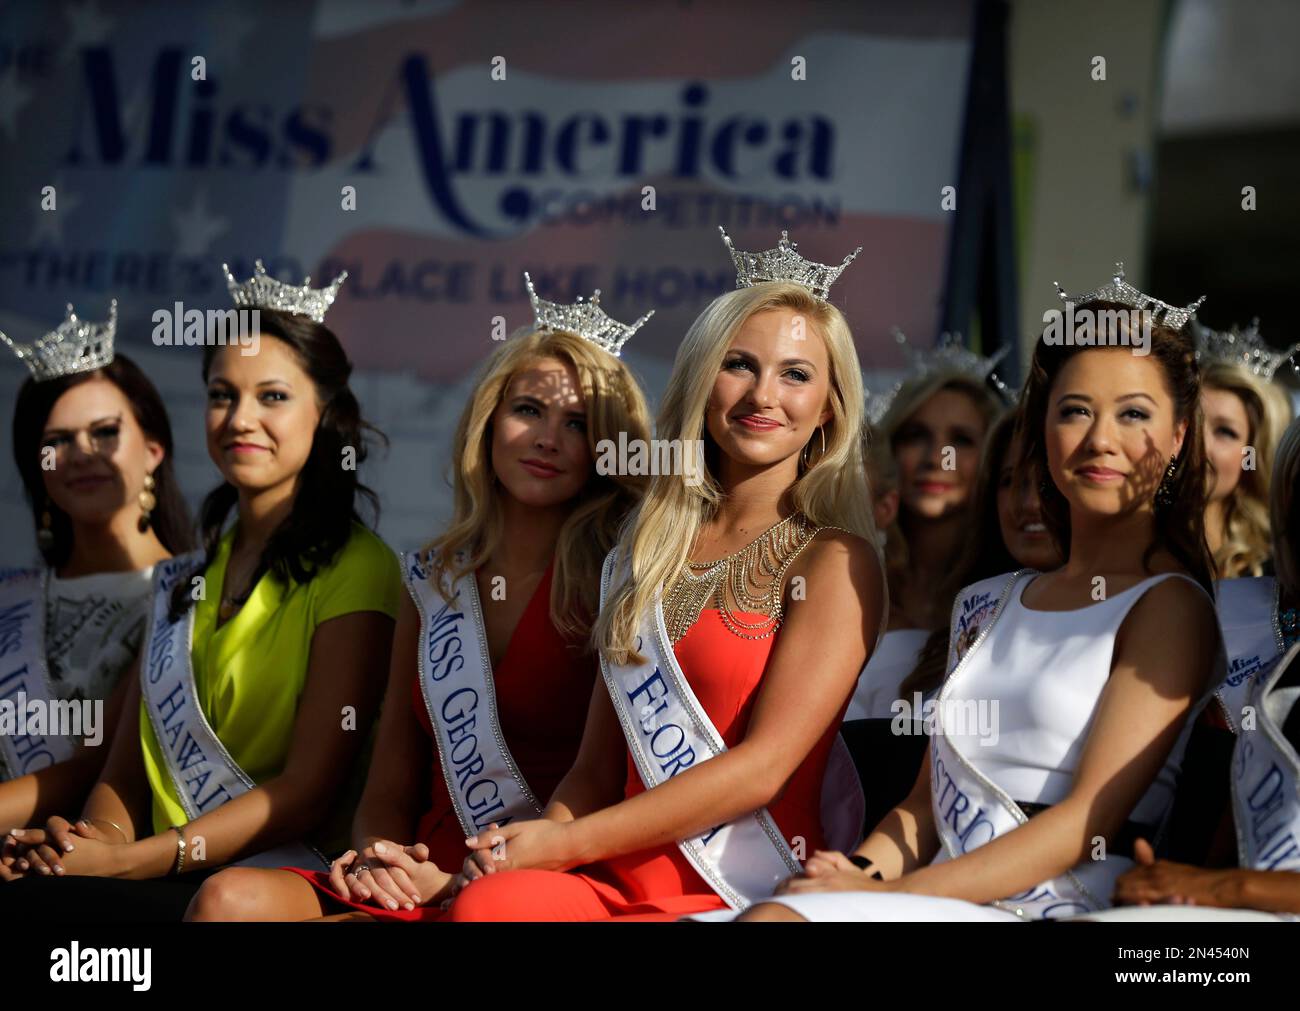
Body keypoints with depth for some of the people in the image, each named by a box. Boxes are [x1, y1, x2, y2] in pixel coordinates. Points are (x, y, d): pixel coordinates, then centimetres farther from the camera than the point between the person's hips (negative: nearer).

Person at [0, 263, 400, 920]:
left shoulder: (354, 570, -3)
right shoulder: (181, 581, 20)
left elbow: (309, 788, -10)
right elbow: (125, 772, 18)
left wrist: (124, 861, -15)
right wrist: (98, 839, -6)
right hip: (168, 884, 6)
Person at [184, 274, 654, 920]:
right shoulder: (433, 580, 16)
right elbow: (392, 783, 16)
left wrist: (460, 882, -12)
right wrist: (373, 857, -6)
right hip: (417, 885, 5)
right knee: (228, 899, -25)